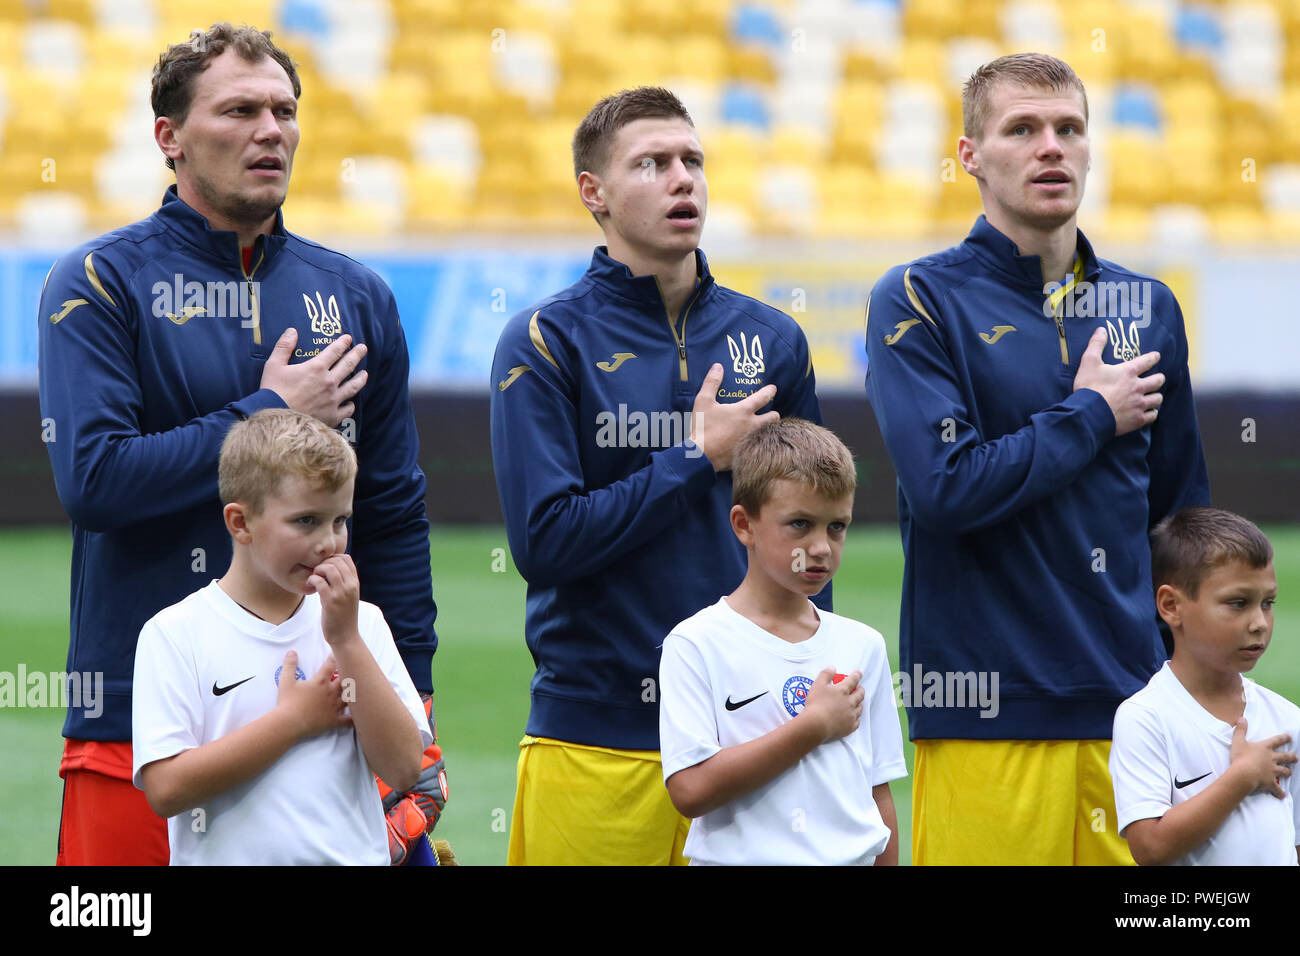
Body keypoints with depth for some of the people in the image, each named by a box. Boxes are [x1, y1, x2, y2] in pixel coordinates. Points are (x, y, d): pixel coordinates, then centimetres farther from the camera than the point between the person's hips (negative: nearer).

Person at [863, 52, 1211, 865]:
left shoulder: (1148, 307, 13)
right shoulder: (918, 302, -2)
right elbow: (946, 487, -16)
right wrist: (1093, 416, -5)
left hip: (1131, 698, 4)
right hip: (987, 708, -4)